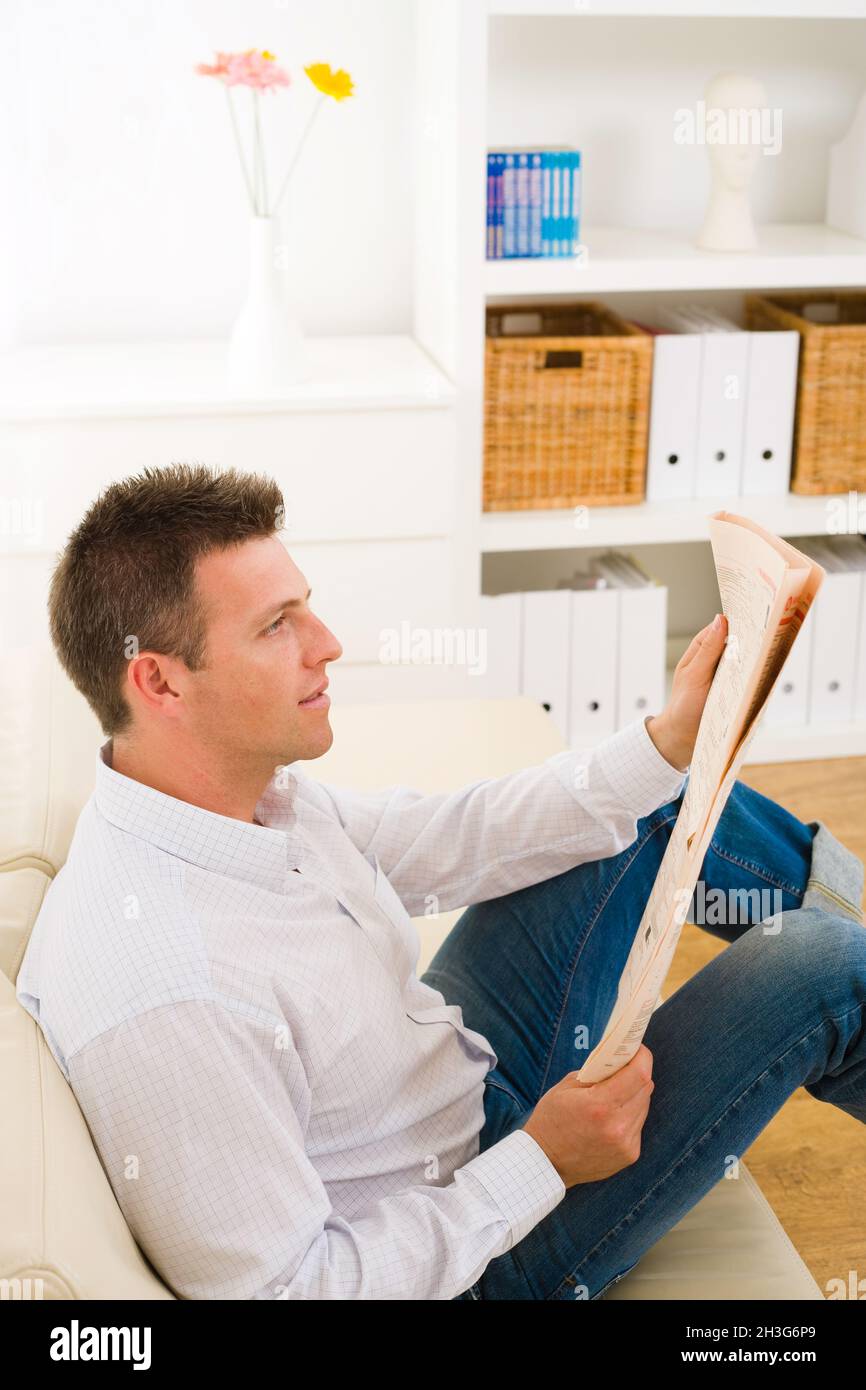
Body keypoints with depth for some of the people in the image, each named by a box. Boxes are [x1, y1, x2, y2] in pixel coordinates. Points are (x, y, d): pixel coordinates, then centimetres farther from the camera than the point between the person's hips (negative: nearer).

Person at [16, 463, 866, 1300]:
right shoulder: (160, 997, -38)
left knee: (661, 798, 11)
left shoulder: (244, 790, -10)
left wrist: (668, 741, -5)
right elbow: (289, 1287, -31)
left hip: (462, 1058, 8)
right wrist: (542, 1163, -26)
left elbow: (449, 841, 2)